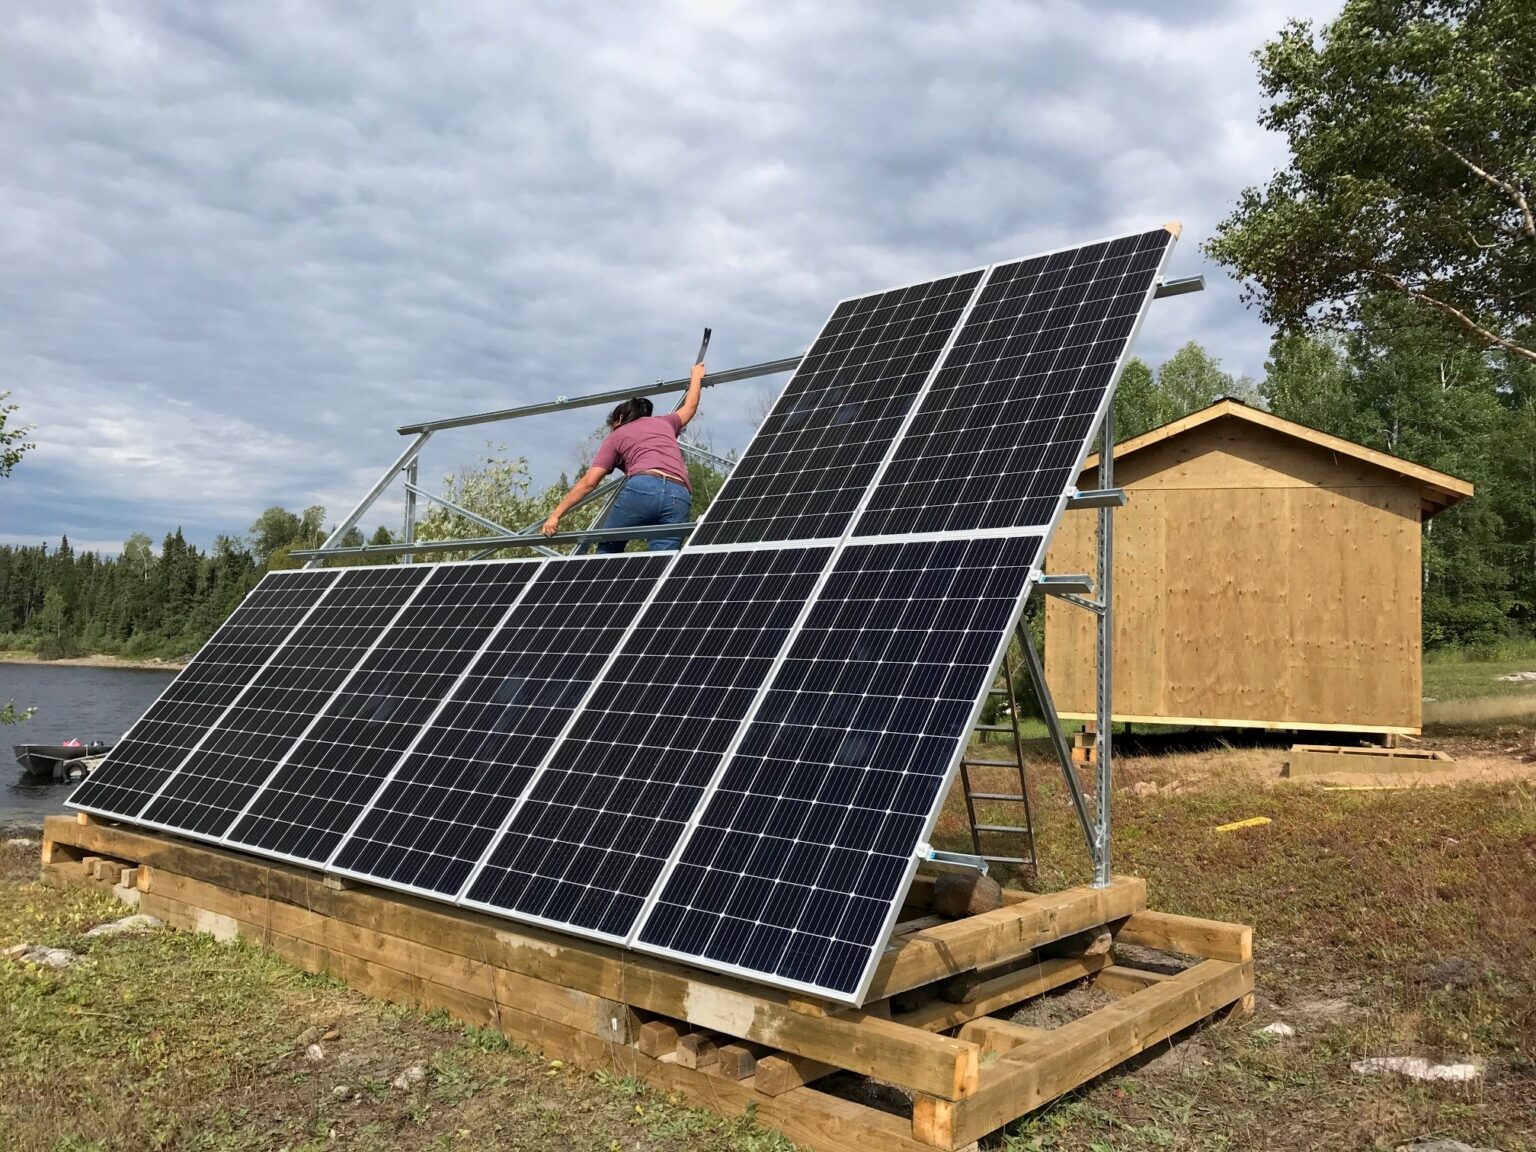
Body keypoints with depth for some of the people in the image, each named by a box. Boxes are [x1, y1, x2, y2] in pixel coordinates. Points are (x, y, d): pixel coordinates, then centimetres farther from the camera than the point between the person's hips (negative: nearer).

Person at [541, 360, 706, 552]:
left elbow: (589, 482, 10)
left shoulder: (616, 437, 22)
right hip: (680, 496, 3)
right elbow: (689, 407, 55)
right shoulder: (664, 423, 33)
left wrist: (556, 514, 10)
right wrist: (696, 377, 74)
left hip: (642, 488, -3)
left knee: (607, 551, 16)